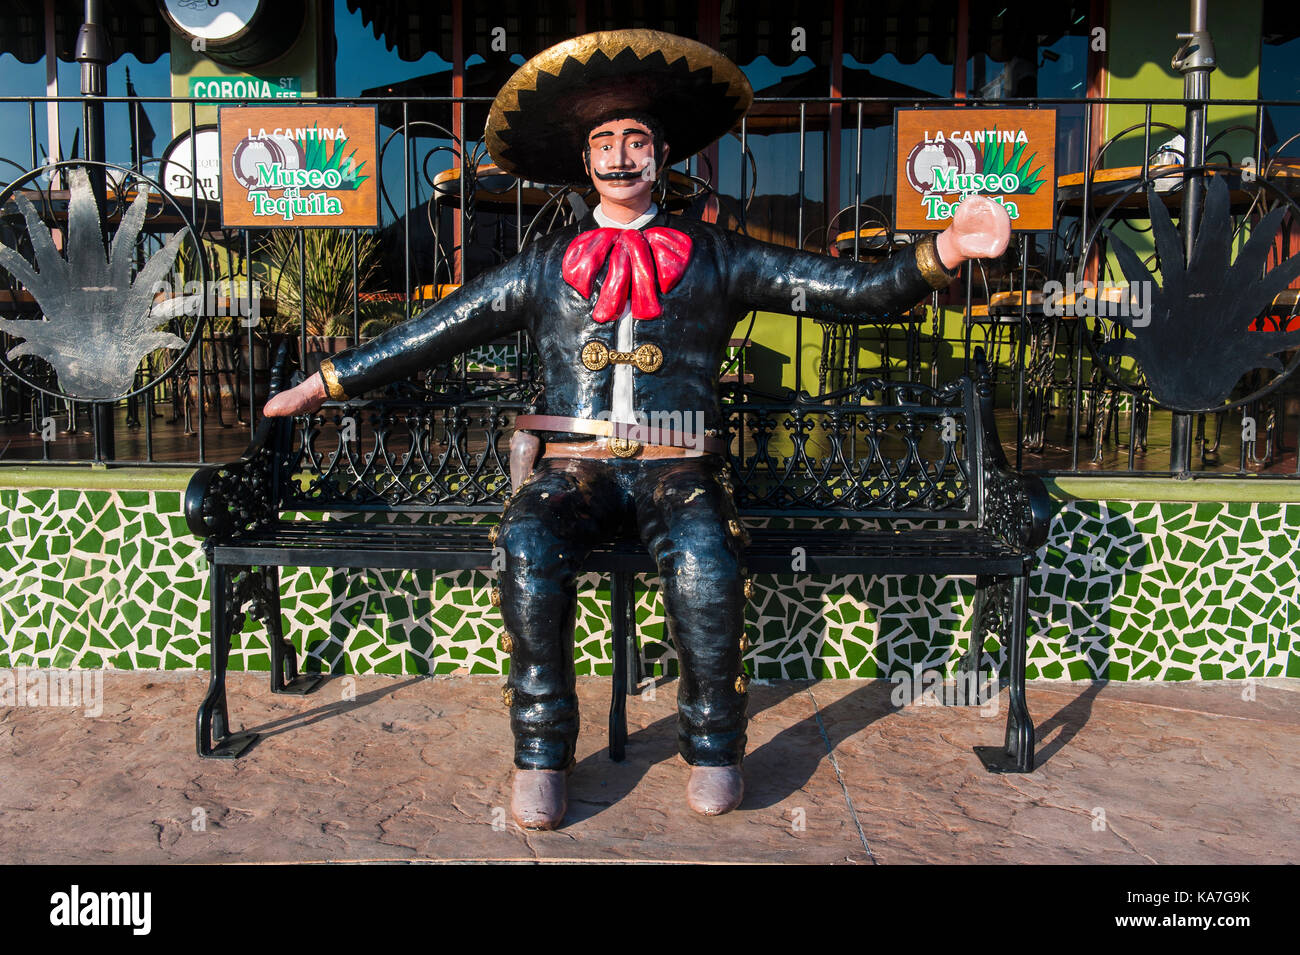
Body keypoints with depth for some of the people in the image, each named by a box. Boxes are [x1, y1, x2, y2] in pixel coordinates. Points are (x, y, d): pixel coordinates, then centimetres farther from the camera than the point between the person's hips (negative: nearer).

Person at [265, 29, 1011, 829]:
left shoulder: (714, 258, 12)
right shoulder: (546, 267, 16)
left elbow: (848, 290, 4)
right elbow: (433, 333, 19)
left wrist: (944, 252, -12)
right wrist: (326, 383, 18)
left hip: (678, 467, -1)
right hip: (573, 465, 1)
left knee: (708, 560, -32)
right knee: (529, 552, -31)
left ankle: (714, 746, -7)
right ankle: (541, 755, -13)